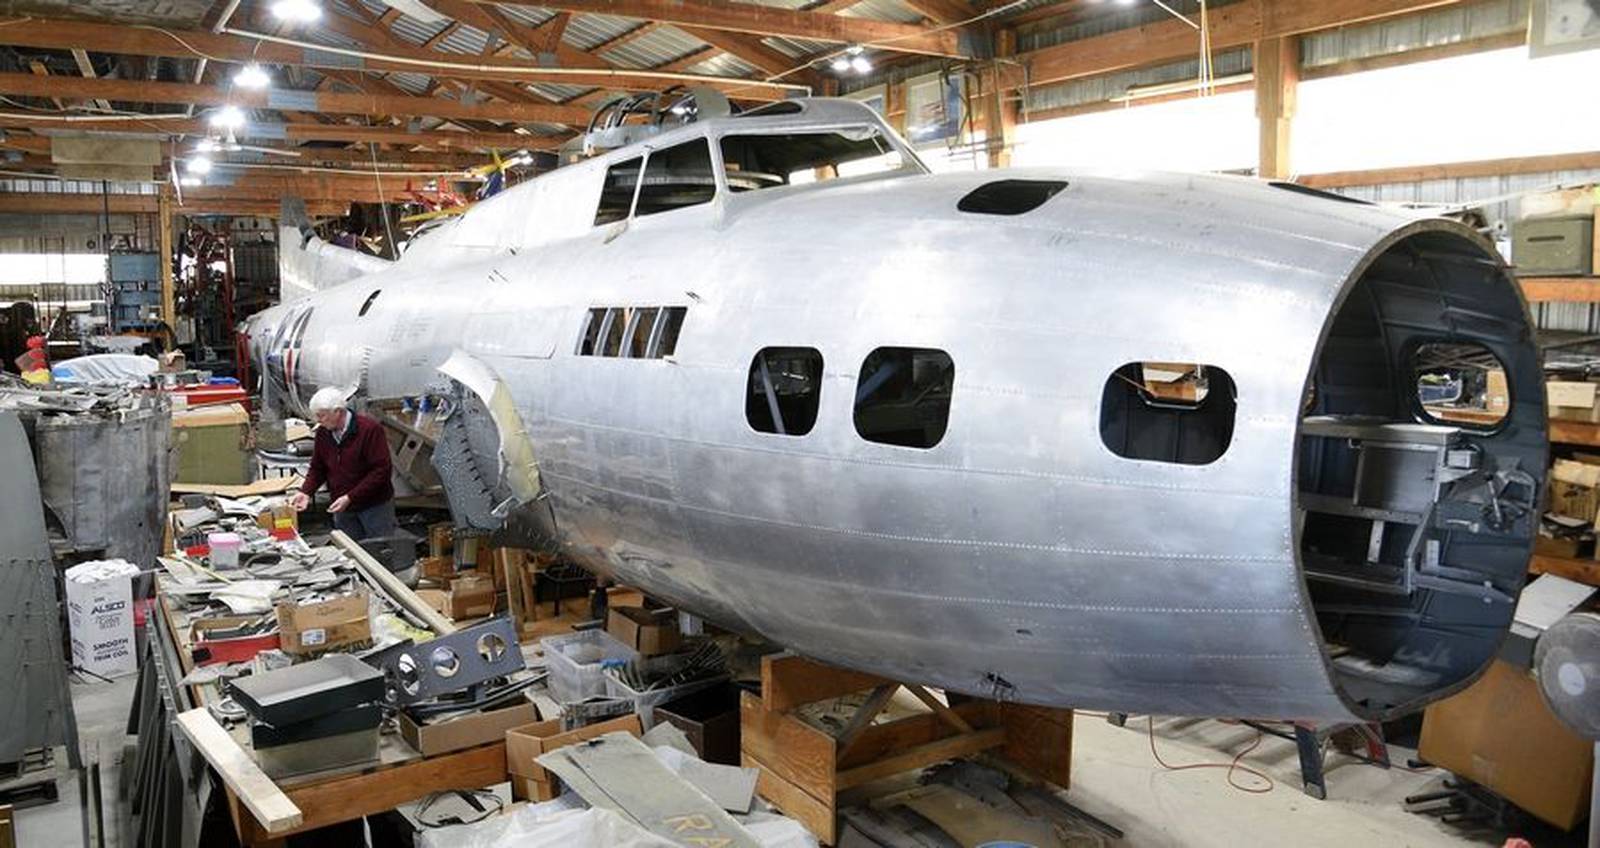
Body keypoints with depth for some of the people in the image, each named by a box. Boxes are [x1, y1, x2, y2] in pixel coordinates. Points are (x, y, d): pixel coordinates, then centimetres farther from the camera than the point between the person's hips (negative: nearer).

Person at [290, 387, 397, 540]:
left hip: (375, 506, -5)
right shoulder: (323, 432, 1)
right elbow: (317, 468, 12)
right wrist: (305, 492, -7)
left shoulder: (370, 429, -18)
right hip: (342, 508, 5)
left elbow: (381, 470, -21)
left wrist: (350, 497, -25)